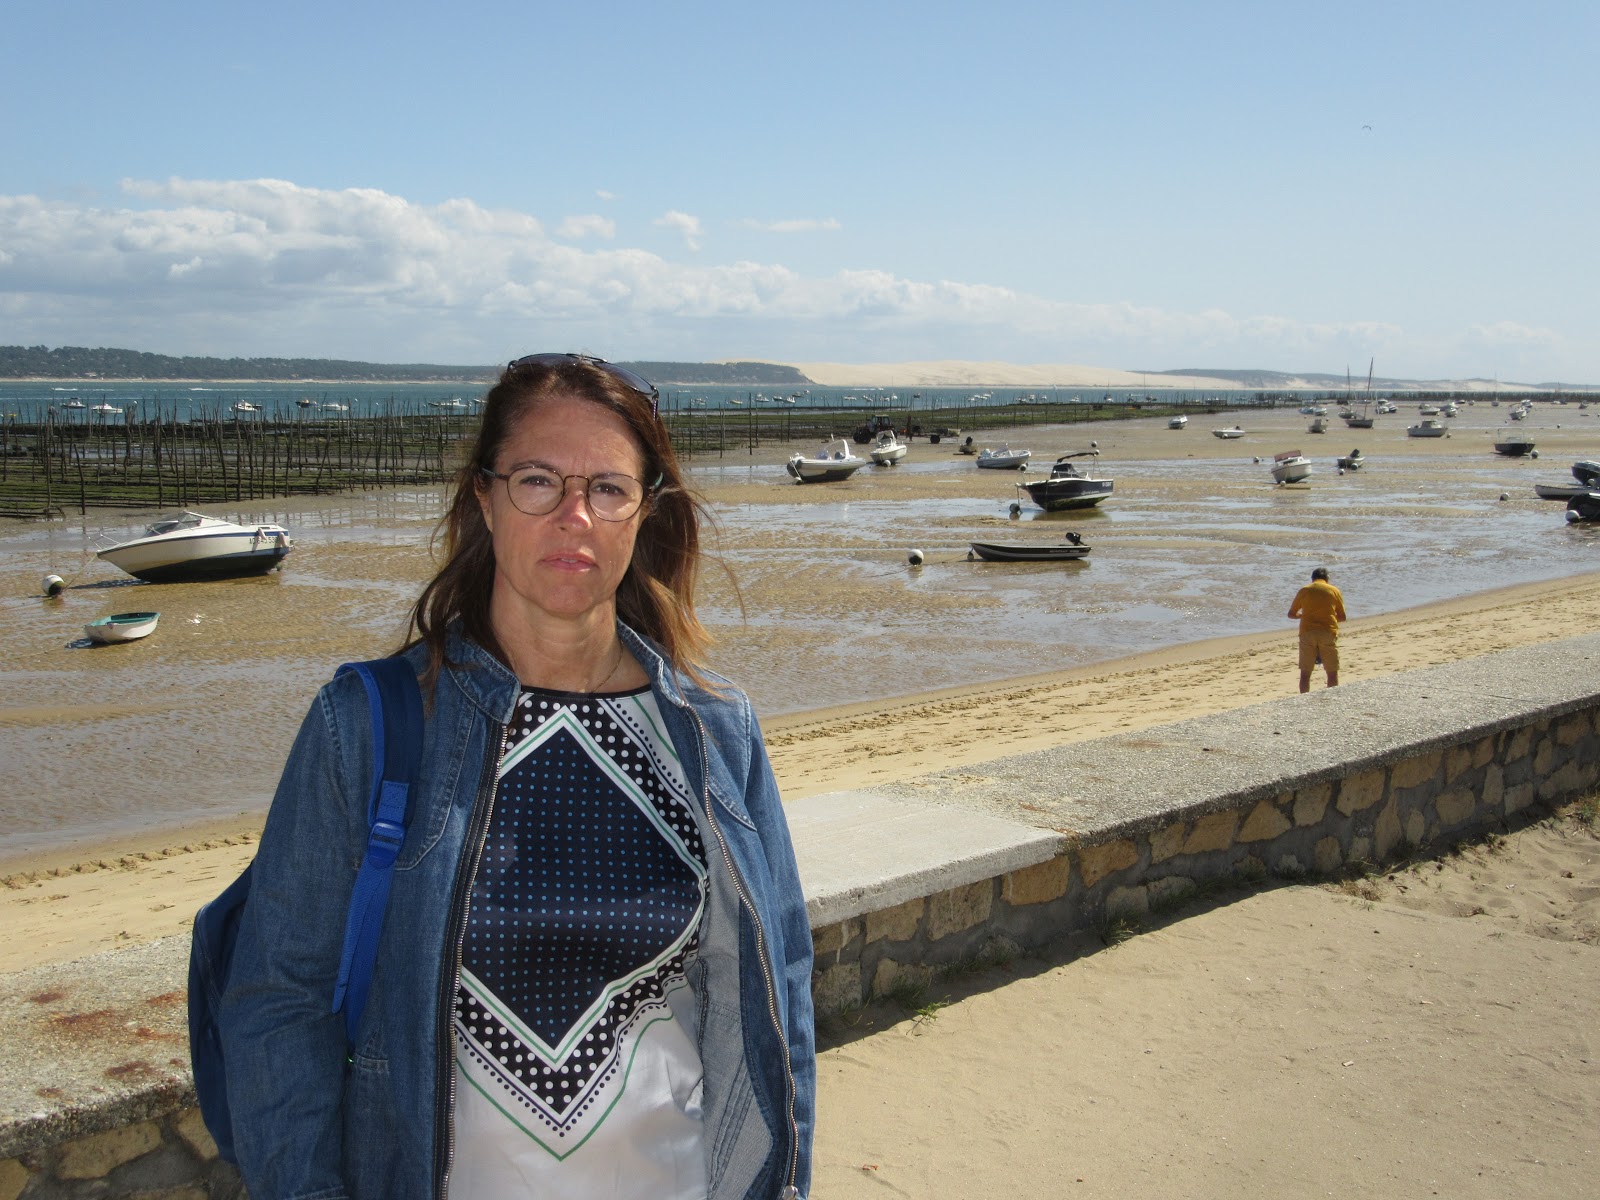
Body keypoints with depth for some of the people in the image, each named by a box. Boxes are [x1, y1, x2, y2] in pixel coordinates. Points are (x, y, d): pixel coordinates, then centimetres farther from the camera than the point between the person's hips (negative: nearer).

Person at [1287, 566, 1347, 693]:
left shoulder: (1304, 591, 8)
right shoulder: (1334, 590, 7)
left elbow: (1291, 614, 11)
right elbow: (1342, 617, 10)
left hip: (1307, 633, 0)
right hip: (1328, 633, 0)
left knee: (1305, 673, 5)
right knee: (1332, 673, 8)